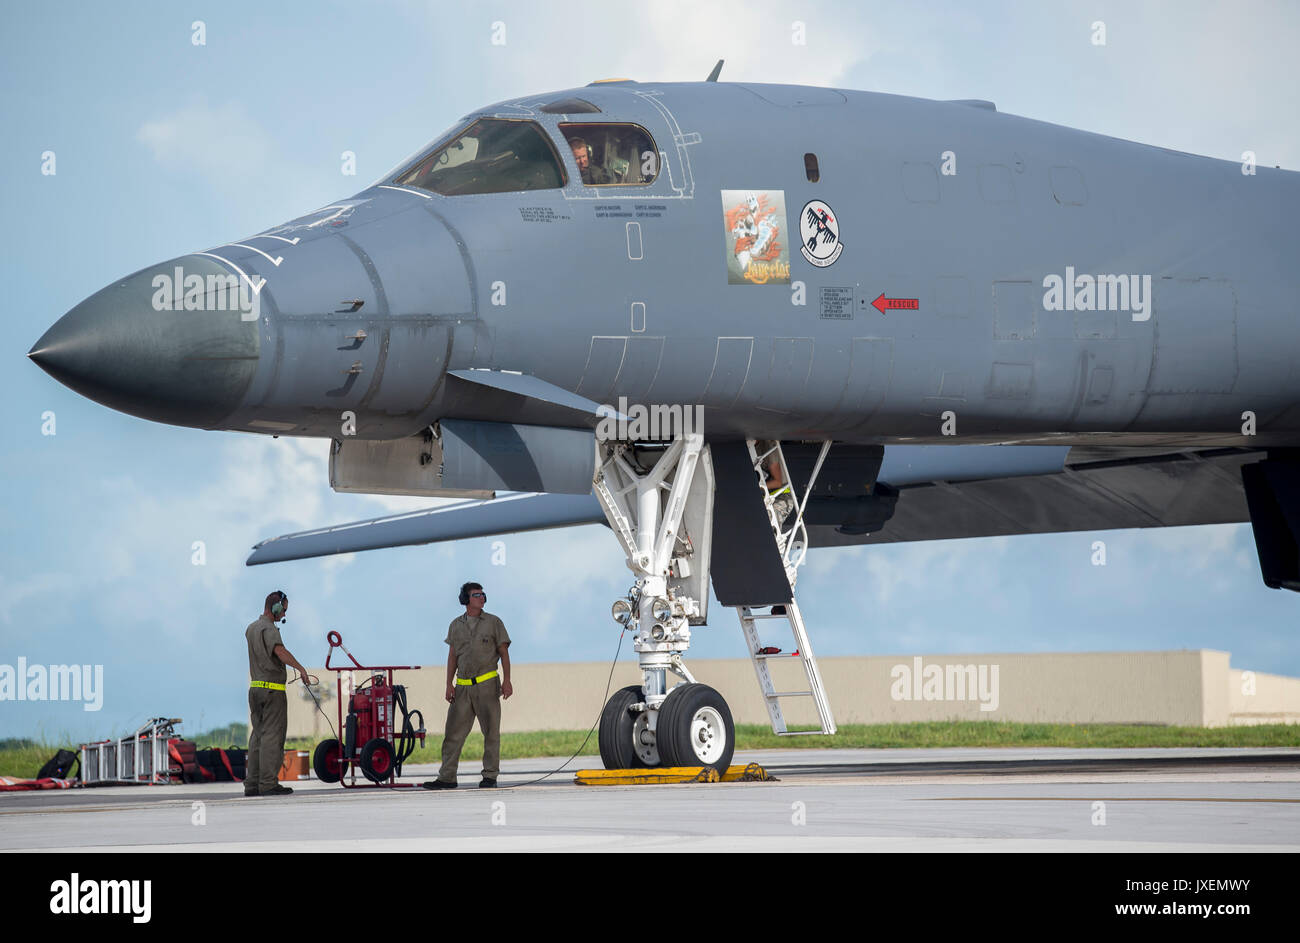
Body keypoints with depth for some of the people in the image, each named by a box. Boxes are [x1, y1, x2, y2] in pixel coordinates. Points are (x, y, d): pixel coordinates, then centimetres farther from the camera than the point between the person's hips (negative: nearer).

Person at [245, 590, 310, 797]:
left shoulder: (251, 629, 16)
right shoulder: (269, 629, -12)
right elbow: (280, 651, -31)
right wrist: (300, 668, -28)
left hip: (255, 687, 9)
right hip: (273, 688, -9)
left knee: (257, 736, 10)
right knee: (272, 736, -8)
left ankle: (252, 784, 8)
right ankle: (268, 783, -11)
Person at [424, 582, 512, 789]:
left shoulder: (494, 622, 3)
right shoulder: (456, 625, 12)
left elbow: (504, 653, 3)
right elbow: (453, 656, 13)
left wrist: (506, 681, -7)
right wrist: (449, 684, 5)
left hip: (487, 685, -3)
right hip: (463, 686, 3)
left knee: (491, 731, -2)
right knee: (453, 732, 0)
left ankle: (490, 776, 4)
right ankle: (447, 777, 2)